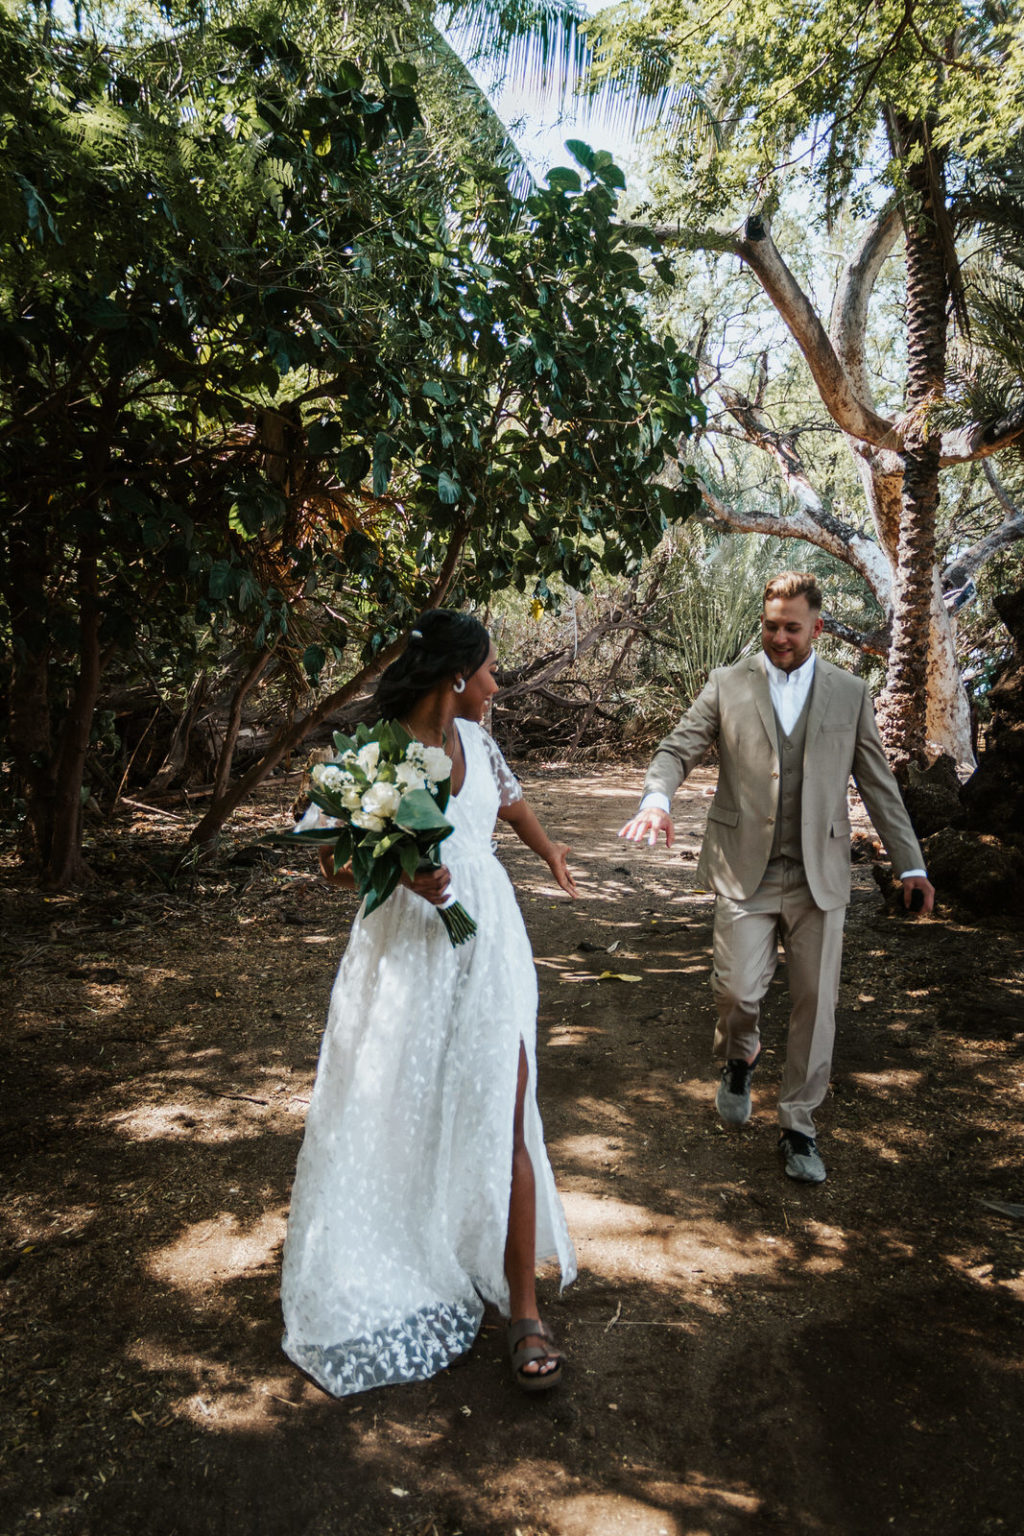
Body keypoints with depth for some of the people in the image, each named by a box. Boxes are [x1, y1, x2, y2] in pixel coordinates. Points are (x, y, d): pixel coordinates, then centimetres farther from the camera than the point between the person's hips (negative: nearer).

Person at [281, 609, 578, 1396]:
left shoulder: (474, 741, 3)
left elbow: (509, 796, 23)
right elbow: (334, 860, -10)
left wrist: (548, 850, 34)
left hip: (487, 949, 4)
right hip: (404, 955, -4)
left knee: (501, 1123, 3)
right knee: (396, 1120, 11)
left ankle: (524, 1309, 13)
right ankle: (396, 1271, 37)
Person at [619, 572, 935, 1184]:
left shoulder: (850, 693, 8)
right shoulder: (727, 685, 5)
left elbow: (879, 783, 11)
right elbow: (677, 750, 2)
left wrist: (911, 862, 8)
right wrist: (657, 798, -20)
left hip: (820, 875, 1)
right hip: (746, 872, -1)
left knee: (816, 1005, 4)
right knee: (737, 989, -9)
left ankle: (799, 1126, 22)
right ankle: (740, 1055, 28)